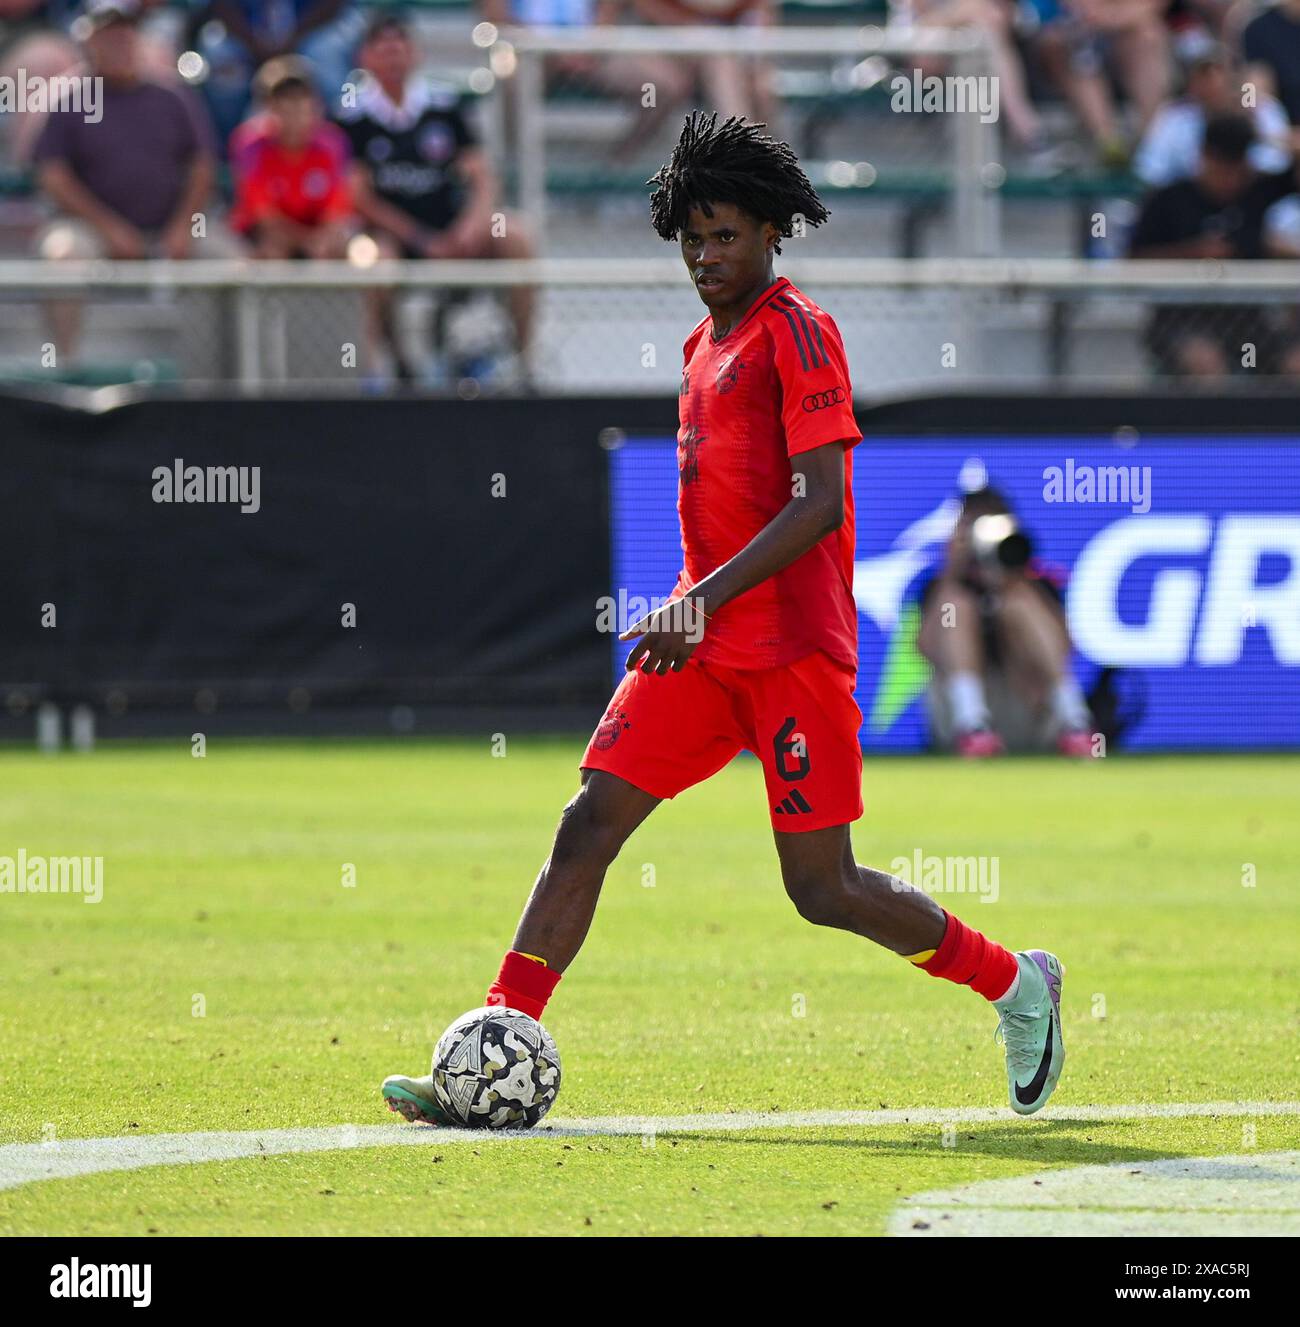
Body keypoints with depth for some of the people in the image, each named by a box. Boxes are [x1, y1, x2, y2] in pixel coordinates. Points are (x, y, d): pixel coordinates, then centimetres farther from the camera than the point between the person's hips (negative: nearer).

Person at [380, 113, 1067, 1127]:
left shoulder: (797, 332, -9)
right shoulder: (707, 342, 18)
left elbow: (820, 504, -18)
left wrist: (706, 597, -25)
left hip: (793, 649, -8)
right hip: (704, 642, 8)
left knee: (823, 890, -5)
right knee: (589, 825, -5)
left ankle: (1015, 985, 16)